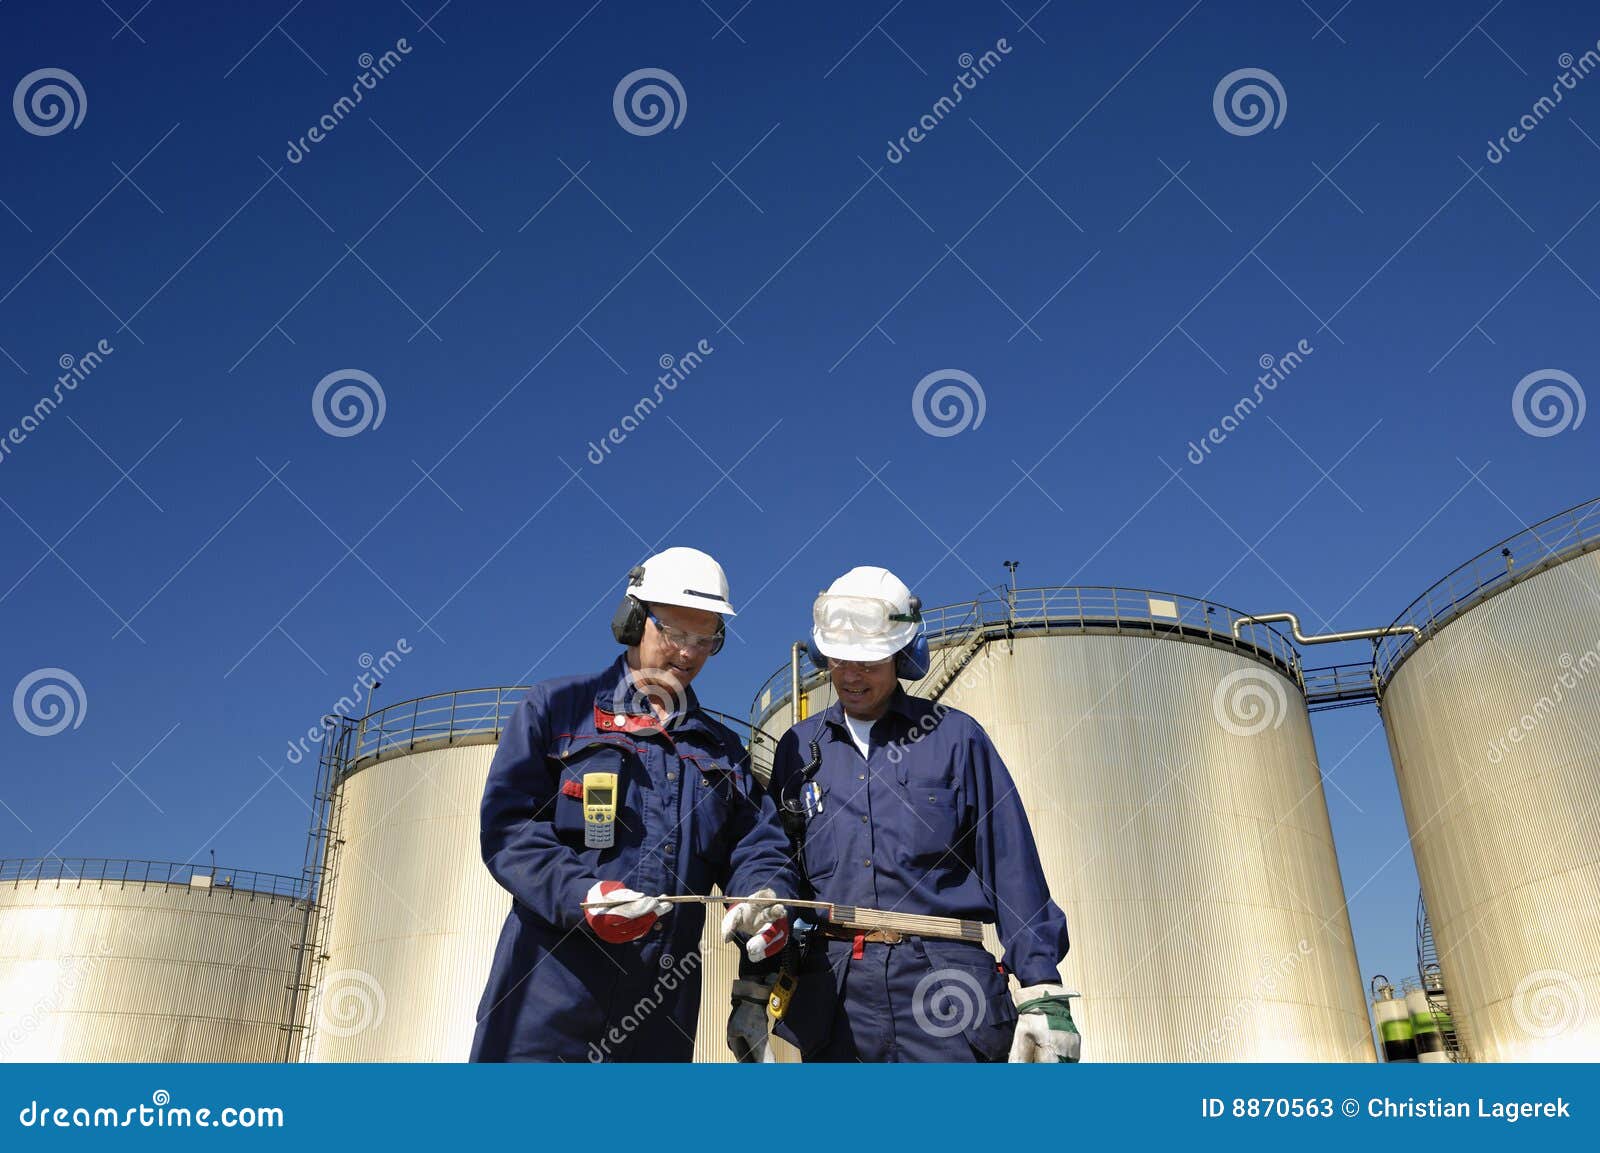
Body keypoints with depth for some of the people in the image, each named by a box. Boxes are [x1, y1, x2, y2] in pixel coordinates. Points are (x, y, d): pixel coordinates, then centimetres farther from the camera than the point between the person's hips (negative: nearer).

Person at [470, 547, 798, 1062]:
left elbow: (757, 844, 10)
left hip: (664, 1004, 4)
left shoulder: (722, 748, 19)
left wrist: (765, 898, -14)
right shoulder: (555, 708, 5)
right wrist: (579, 896, -21)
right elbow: (507, 826, -5)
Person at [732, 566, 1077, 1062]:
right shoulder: (800, 747, 14)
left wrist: (1043, 993, -4)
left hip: (943, 981, -2)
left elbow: (1011, 868, 2)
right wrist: (753, 988, 12)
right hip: (833, 988, 3)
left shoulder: (954, 737, 6)